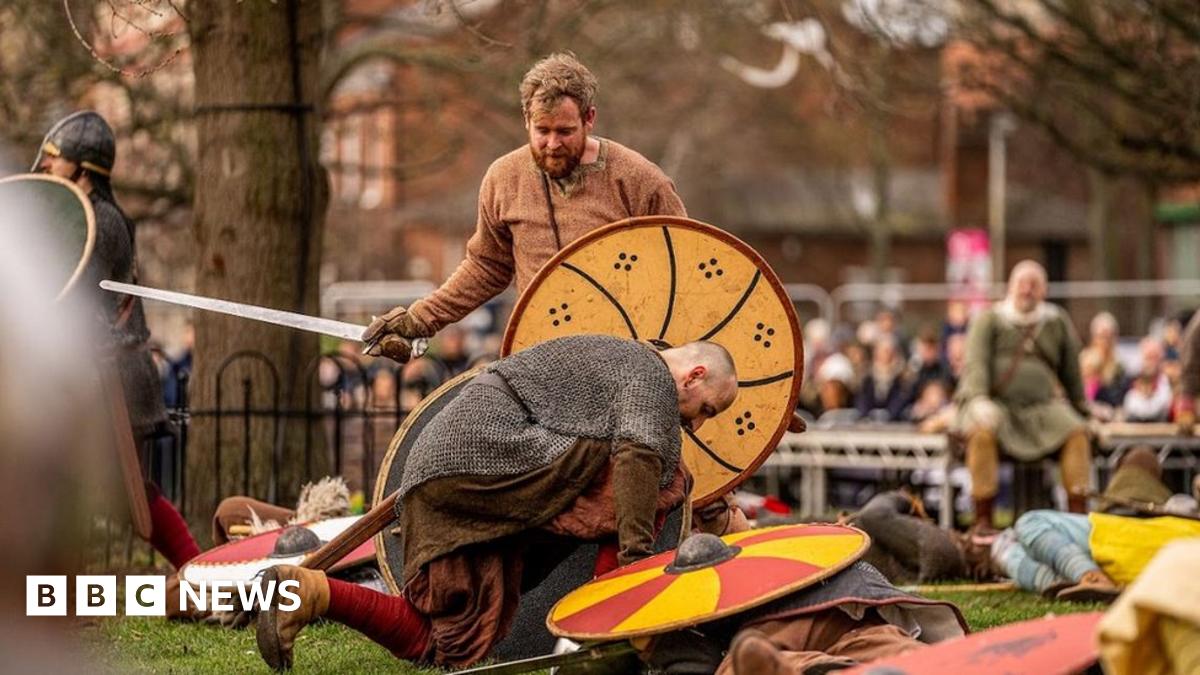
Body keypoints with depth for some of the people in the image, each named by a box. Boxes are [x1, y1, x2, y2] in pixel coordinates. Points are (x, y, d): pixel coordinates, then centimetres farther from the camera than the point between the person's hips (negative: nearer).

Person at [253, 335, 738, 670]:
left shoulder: (607, 359, 30)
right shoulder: (653, 375, 0)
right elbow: (639, 453, -17)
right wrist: (637, 552, -22)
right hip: (486, 453, -9)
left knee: (449, 647, 4)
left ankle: (308, 591, 0)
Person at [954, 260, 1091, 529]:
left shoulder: (1058, 323, 13)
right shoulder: (989, 320, 4)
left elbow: (1071, 371, 20)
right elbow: (976, 363, -10)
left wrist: (1081, 408, 19)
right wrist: (978, 400, -26)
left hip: (1039, 405, 3)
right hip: (994, 403, -3)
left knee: (1077, 430, -22)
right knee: (983, 431, -35)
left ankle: (1077, 513, -23)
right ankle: (983, 520, -34)